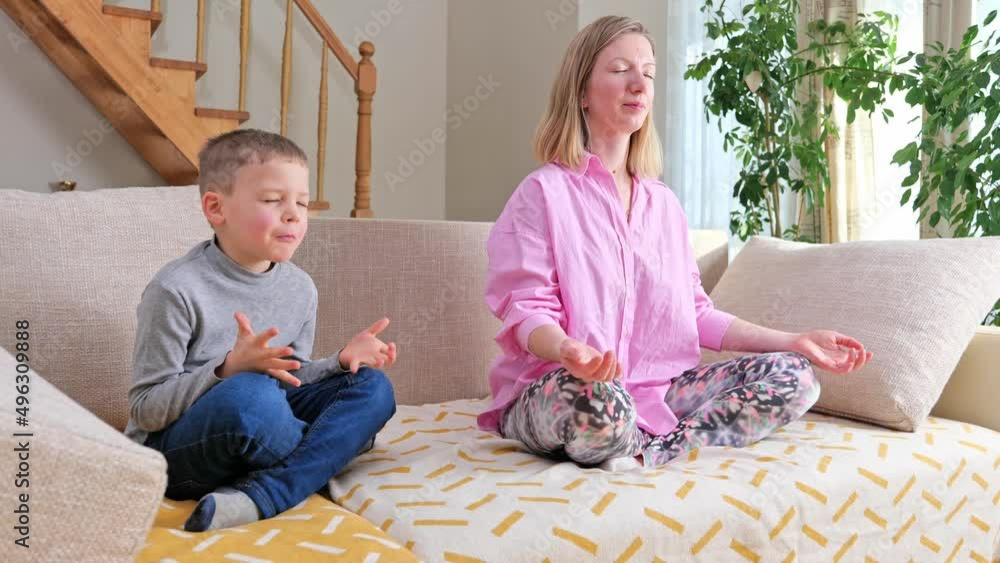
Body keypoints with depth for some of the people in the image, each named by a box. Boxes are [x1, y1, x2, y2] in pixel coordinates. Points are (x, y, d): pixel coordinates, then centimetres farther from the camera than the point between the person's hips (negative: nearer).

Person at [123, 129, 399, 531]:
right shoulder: (177, 290, -17)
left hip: (260, 425, 7)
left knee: (373, 387, -7)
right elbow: (145, 408, -15)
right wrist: (229, 370, -30)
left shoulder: (300, 289, 2)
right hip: (171, 450, -6)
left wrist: (342, 362, -7)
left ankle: (259, 496, -25)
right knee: (250, 393, -38)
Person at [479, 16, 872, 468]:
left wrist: (795, 341, 6)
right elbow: (526, 311, -11)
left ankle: (642, 452, -19)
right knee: (597, 400, -41)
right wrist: (566, 351, -34)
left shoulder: (664, 202, 15)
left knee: (793, 377, -10)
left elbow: (695, 313, 15)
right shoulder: (544, 192, -4)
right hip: (560, 389, -6)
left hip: (657, 389, 6)